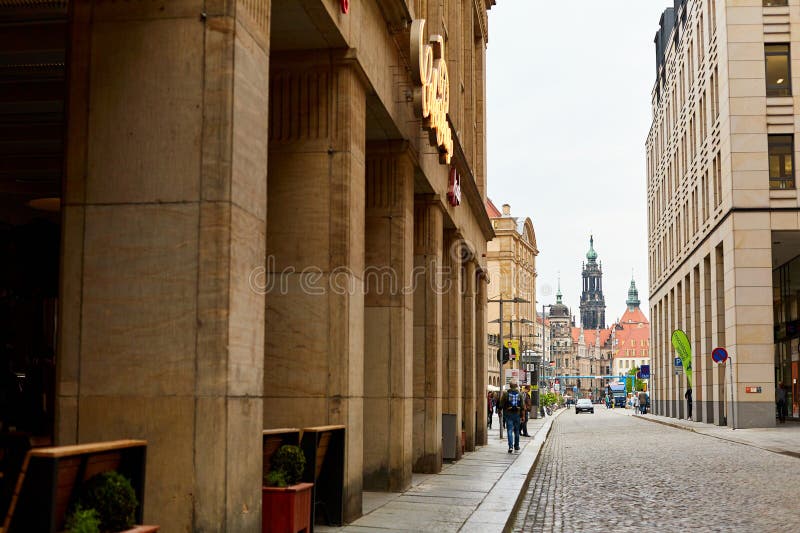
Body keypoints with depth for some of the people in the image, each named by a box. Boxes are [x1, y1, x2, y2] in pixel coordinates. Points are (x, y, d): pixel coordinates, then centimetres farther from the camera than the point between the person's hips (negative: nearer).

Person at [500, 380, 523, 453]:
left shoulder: (506, 394, -5)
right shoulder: (519, 394, 1)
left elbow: (502, 405, -3)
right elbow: (522, 406, 0)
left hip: (508, 414, -2)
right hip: (517, 414, 2)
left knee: (509, 430, -4)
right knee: (516, 430, 15)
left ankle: (510, 446, -16)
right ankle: (516, 445, 25)